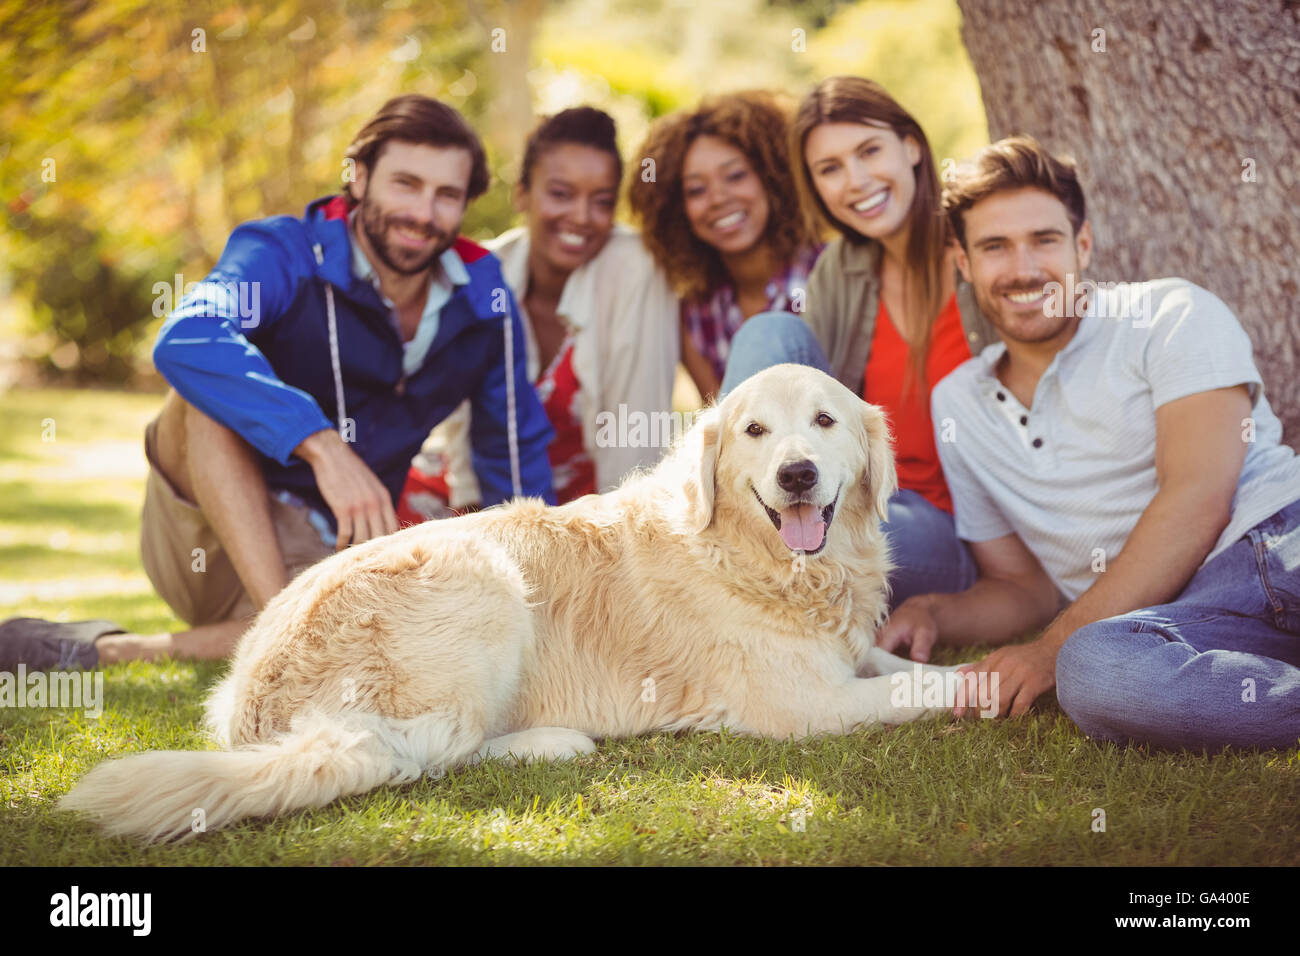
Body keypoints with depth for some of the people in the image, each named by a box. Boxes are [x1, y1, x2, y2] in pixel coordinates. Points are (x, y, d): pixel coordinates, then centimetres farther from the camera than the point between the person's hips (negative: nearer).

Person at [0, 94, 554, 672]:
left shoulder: (483, 304, 1)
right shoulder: (287, 256, -13)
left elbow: (516, 449, 15)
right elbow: (184, 339, -36)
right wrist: (322, 445, -46)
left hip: (320, 553, 2)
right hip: (207, 526, -2)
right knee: (214, 379, -32)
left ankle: (111, 651, -20)